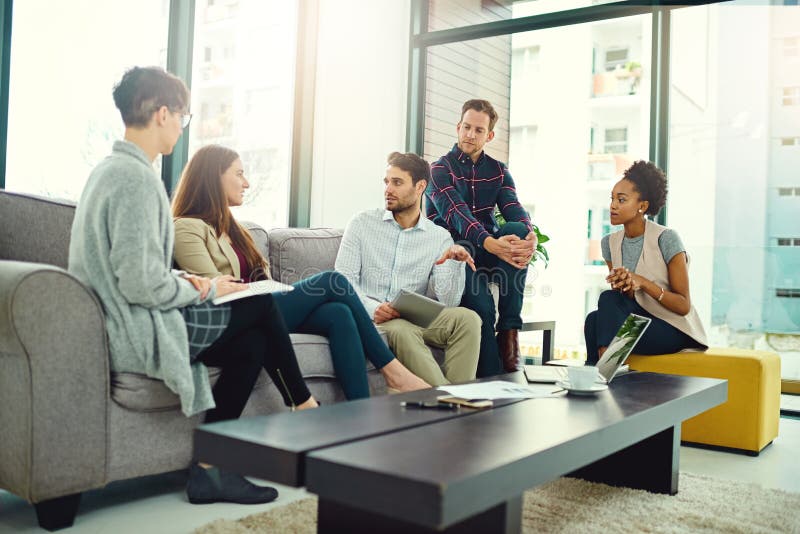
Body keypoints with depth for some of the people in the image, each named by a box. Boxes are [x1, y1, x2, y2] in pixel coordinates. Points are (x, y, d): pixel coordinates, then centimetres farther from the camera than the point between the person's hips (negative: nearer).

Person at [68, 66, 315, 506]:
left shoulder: (109, 169, 14)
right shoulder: (137, 177, -19)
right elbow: (141, 284, -24)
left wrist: (181, 280, 8)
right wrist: (206, 289, -8)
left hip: (119, 328, 10)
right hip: (136, 336, -10)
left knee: (251, 343, 8)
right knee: (261, 306, -1)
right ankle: (305, 409, 16)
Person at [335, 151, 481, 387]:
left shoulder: (440, 238, 9)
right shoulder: (362, 223, 8)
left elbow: (448, 302, 0)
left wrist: (456, 262, -17)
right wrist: (372, 308, -20)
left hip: (415, 318, 2)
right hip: (369, 318, -2)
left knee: (466, 318, -25)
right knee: (402, 331, -36)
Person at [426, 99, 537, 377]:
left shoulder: (498, 171, 12)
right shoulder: (440, 170, -3)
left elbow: (514, 210, -7)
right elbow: (456, 215, -22)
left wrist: (530, 236, -32)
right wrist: (491, 244, -41)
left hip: (488, 252, 4)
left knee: (518, 230, -28)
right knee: (481, 305, -33)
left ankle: (509, 331, -27)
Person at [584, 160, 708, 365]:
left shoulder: (666, 239, -13)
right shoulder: (610, 243, 5)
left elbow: (684, 306, -11)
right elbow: (618, 302, 8)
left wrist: (642, 282, -25)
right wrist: (623, 289, -16)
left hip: (675, 330, -4)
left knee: (607, 300, -28)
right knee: (594, 319, -28)